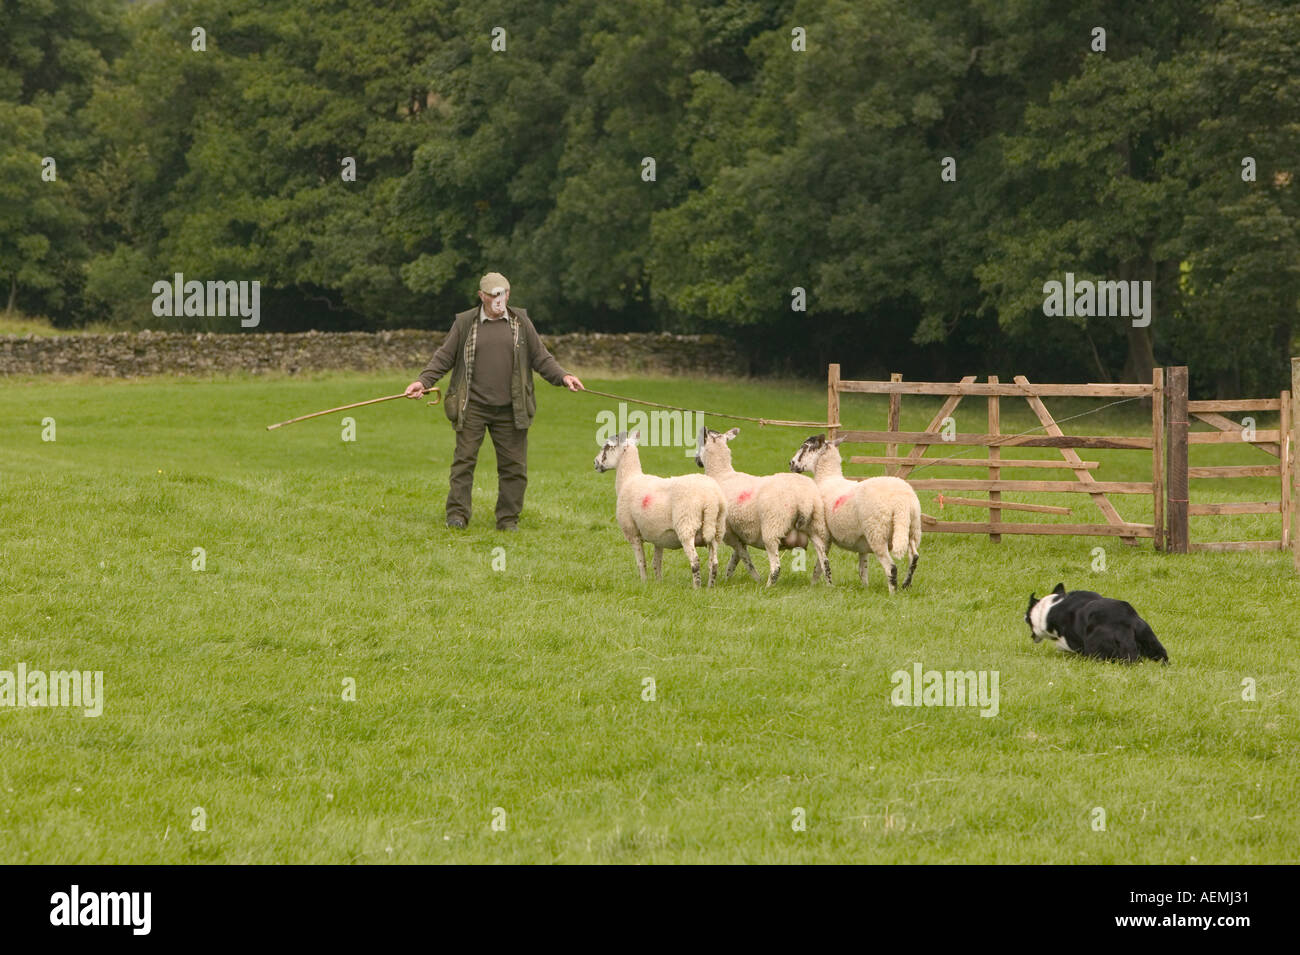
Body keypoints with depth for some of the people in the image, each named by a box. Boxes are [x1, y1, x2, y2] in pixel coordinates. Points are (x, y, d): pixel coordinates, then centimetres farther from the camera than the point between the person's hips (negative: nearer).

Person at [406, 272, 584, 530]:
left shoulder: (521, 322, 10)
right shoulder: (465, 323, 6)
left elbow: (541, 357, 13)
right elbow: (444, 357, 8)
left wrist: (562, 376, -2)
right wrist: (423, 381, -4)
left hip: (510, 409, 1)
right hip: (472, 407, -1)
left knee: (513, 465, 2)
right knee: (464, 459, -5)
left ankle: (508, 519, 10)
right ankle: (457, 514, 0)